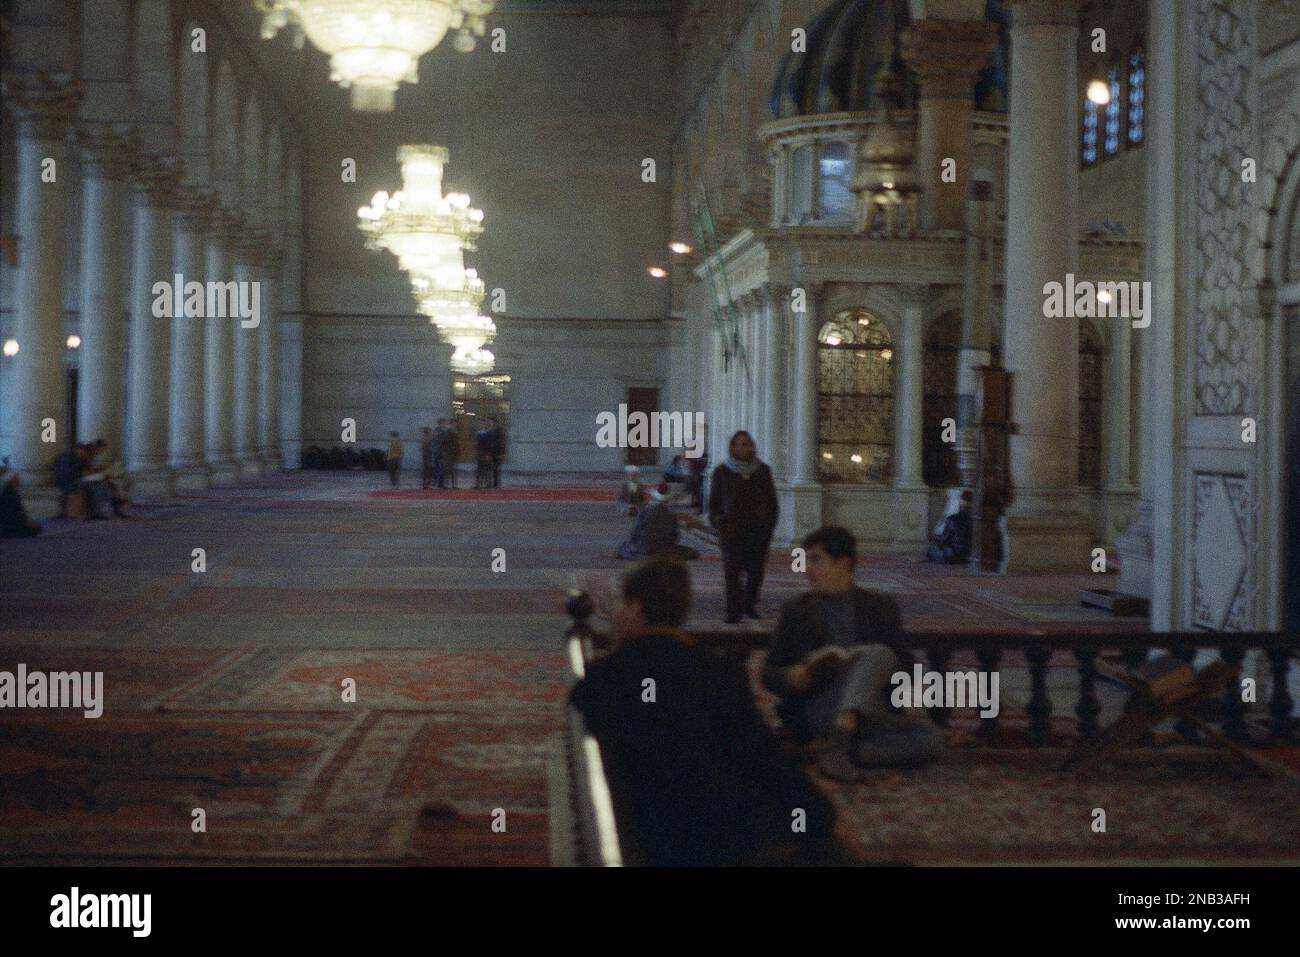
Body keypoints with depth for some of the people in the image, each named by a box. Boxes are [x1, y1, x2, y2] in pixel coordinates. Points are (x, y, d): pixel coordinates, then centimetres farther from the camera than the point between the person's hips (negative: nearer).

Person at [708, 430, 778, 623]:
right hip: (732, 529, -2)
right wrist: (718, 523, -3)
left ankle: (750, 604, 24)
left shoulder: (763, 471, 10)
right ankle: (733, 611, -8)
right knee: (732, 571, -10)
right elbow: (713, 502, 9)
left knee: (756, 570, 4)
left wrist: (770, 524, 6)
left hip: (758, 529, 2)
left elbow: (772, 501, 14)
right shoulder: (722, 472, 5)